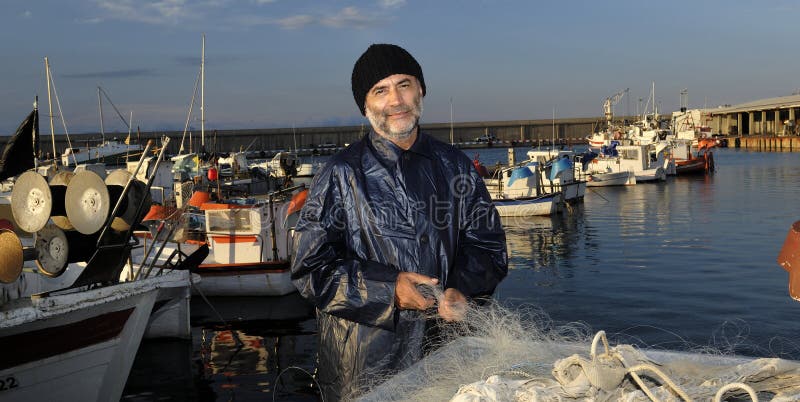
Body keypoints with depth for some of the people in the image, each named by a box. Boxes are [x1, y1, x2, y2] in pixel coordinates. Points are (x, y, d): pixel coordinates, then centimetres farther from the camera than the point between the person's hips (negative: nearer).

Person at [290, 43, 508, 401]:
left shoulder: (454, 166, 8)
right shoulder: (343, 174, -4)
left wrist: (464, 289, -10)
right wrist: (386, 287, -18)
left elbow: (487, 241, 11)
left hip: (446, 342, 3)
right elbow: (310, 267, -7)